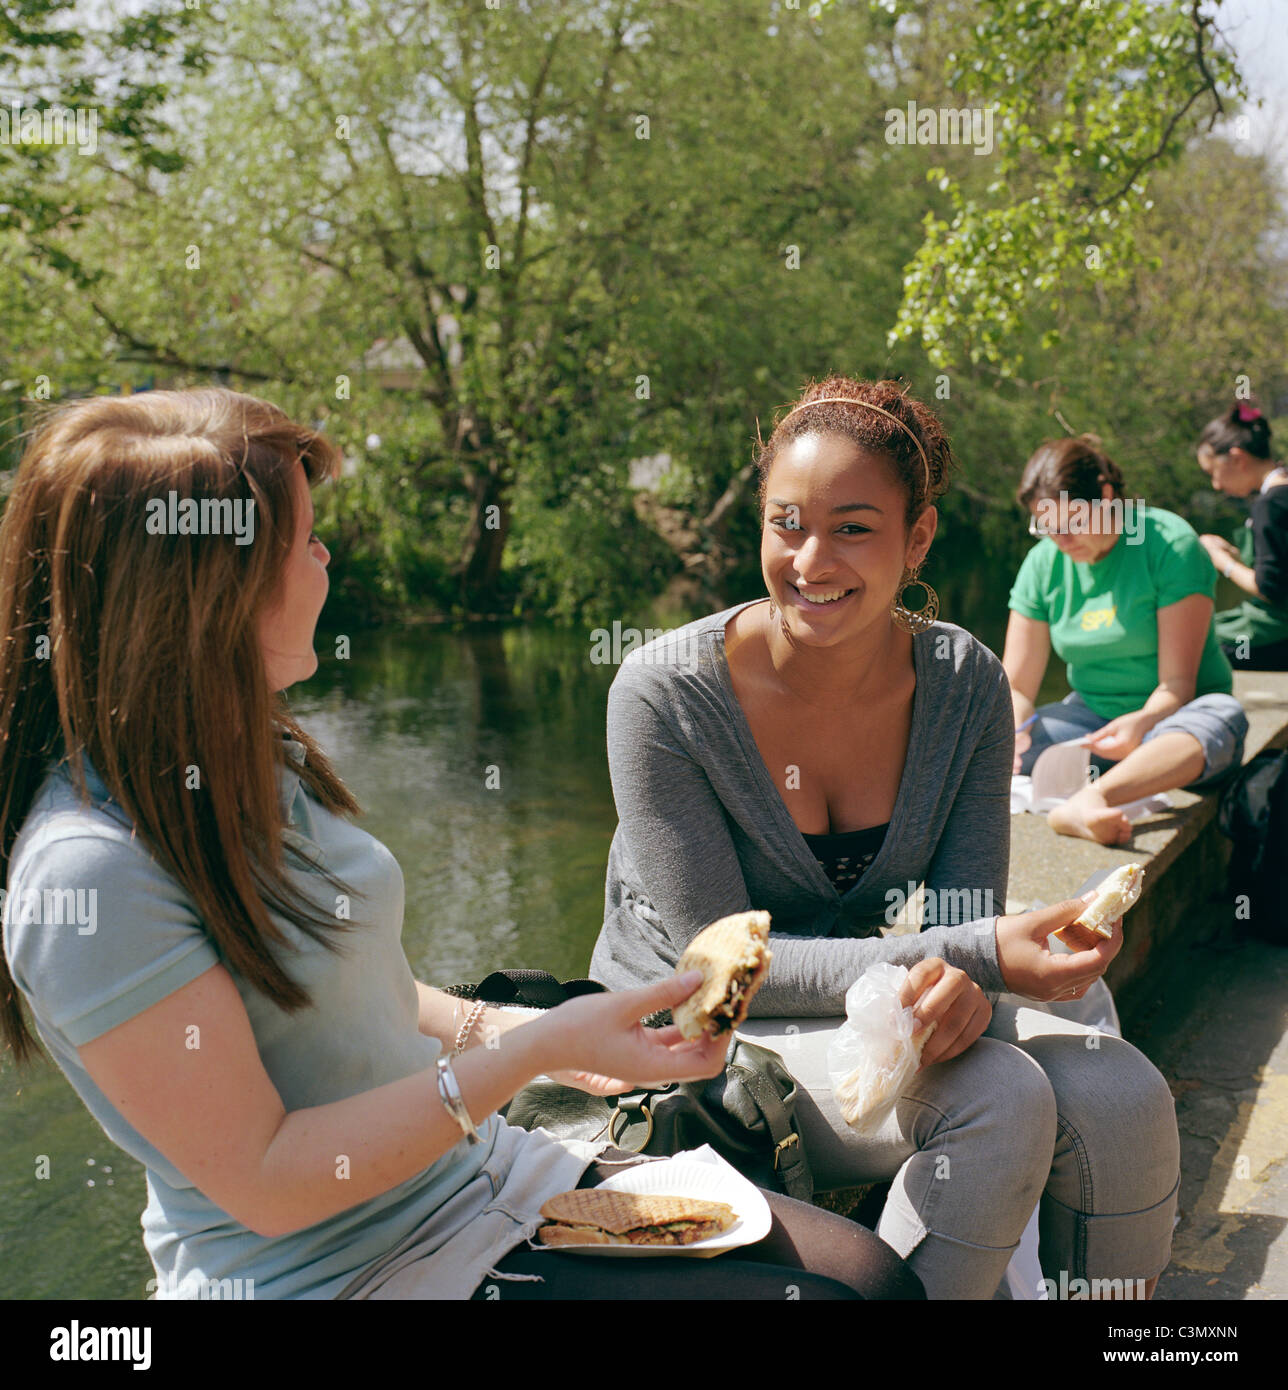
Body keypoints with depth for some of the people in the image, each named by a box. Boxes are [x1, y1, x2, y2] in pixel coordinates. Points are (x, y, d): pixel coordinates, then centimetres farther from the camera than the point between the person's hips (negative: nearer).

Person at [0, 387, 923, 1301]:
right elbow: (264, 1179, -21)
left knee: (874, 1275, -1)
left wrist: (522, 1035, 2)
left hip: (488, 1176, 8)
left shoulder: (254, 757, 6)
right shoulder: (91, 871, -22)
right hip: (341, 1274, -8)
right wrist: (530, 1051, -24)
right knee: (820, 1299, -14)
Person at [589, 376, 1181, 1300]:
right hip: (696, 1035, -4)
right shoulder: (666, 695, -22)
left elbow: (966, 922, -5)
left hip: (857, 1004, 5)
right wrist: (977, 953, -30)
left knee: (1120, 1097, -18)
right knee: (998, 1097, -27)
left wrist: (957, 984, -31)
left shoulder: (967, 685, -9)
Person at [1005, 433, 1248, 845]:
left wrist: (1142, 722, -39)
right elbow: (1017, 686, -2)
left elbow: (1177, 682, -17)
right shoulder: (1043, 563, -1)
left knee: (1221, 719, -41)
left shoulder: (1170, 544, -12)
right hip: (1091, 715, 4)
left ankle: (1085, 802, -64)